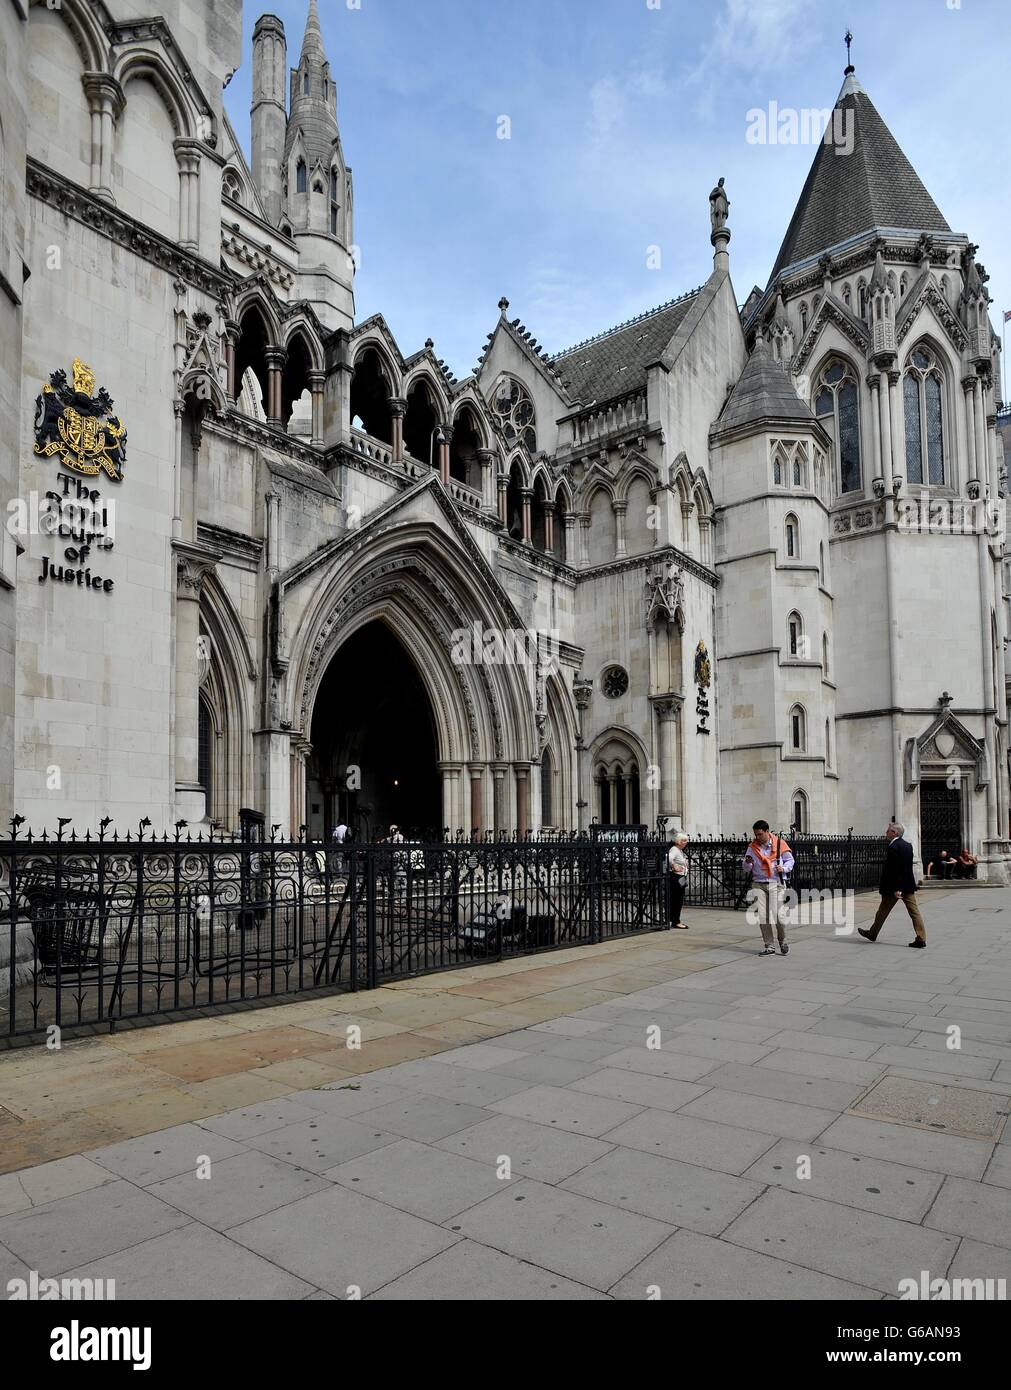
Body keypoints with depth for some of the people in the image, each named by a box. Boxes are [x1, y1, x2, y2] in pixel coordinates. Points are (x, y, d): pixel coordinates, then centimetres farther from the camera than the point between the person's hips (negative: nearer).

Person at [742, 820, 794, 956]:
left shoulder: (779, 843, 1)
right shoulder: (752, 847, 6)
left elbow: (790, 860, 9)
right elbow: (747, 868, 9)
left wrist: (784, 868, -11)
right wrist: (748, 862, -13)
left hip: (776, 883, -2)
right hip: (759, 884, 2)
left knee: (779, 915, -8)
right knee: (763, 917, -2)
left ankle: (782, 940, 19)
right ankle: (769, 946, 9)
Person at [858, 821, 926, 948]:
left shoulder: (892, 847, -18)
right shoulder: (908, 845, 8)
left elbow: (893, 869, -22)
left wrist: (896, 888, -22)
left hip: (894, 886, -7)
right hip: (908, 885, 7)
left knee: (883, 911, 9)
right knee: (914, 912, 3)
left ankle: (873, 933, 23)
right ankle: (921, 940, -1)